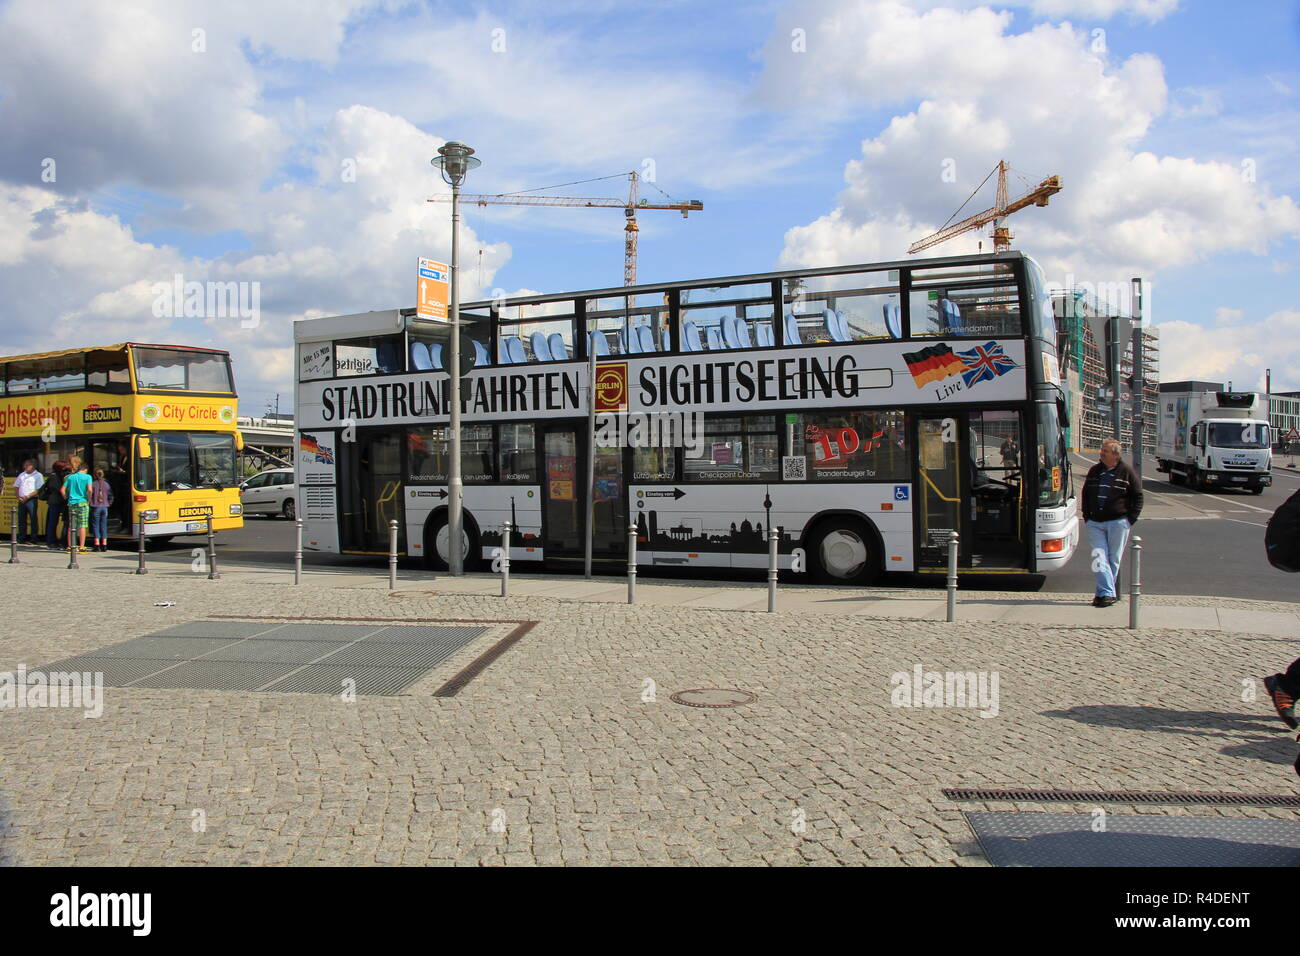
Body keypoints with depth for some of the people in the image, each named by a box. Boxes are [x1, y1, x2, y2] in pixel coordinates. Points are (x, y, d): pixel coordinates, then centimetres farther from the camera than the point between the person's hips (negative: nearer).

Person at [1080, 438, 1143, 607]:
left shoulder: (1127, 472, -1)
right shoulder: (1094, 471, 12)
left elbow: (1137, 497, 3)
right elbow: (1085, 494, 20)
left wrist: (1130, 519, -4)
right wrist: (1087, 517, 11)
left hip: (1117, 523, -3)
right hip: (1095, 523, 3)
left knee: (1113, 560, 4)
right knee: (1099, 558, -9)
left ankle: (1105, 592, 12)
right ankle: (1107, 593, -11)